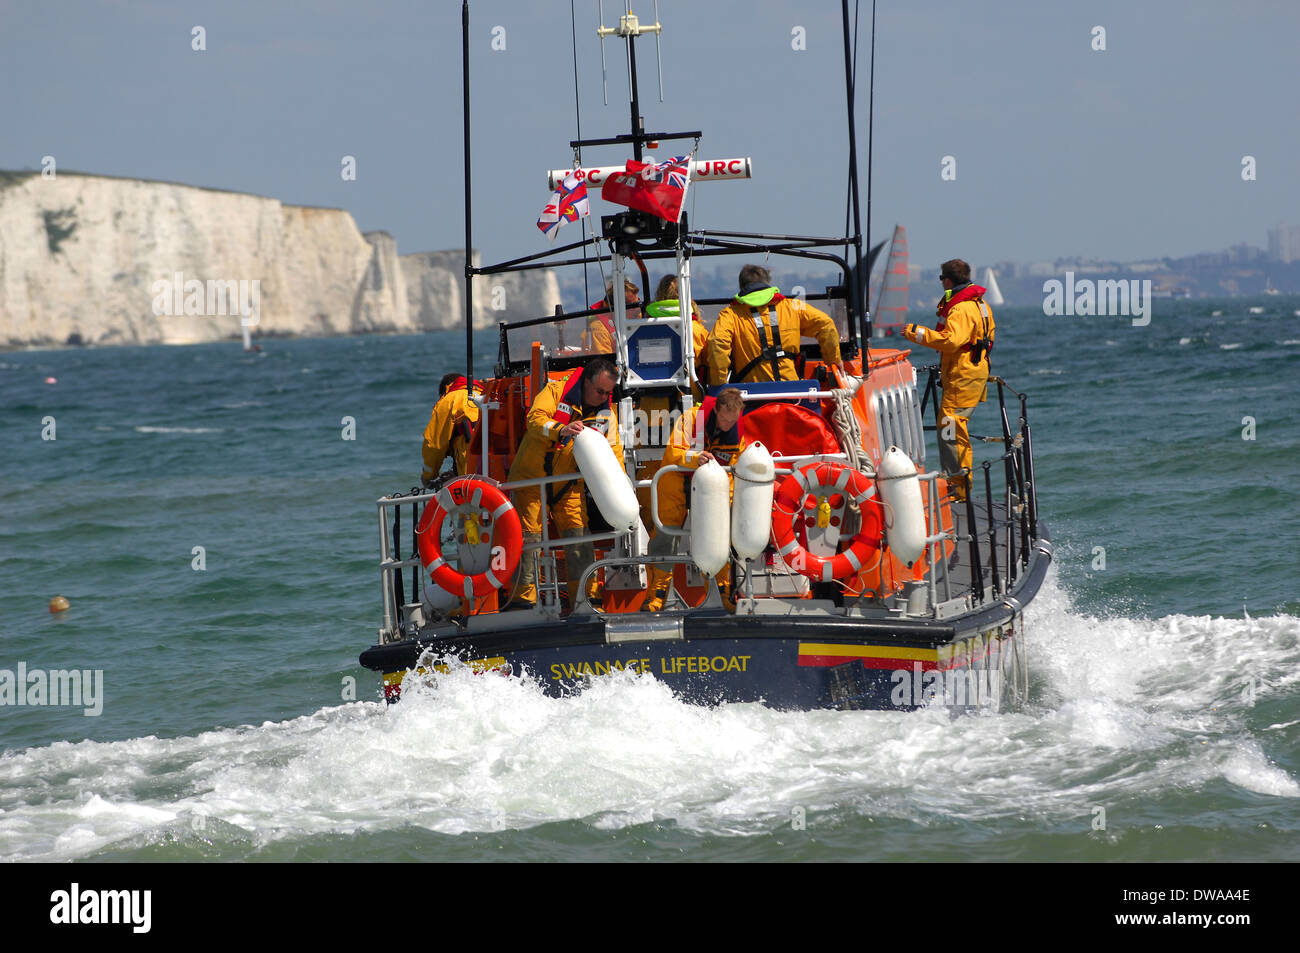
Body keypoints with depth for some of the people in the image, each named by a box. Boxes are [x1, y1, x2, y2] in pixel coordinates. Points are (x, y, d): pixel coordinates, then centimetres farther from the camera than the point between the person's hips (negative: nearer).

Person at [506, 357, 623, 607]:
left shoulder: (607, 413, 3)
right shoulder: (556, 392, -10)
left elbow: (613, 450, 3)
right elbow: (535, 419, -24)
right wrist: (561, 430, -44)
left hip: (568, 484, 4)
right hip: (532, 477, -4)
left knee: (579, 535, -6)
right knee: (528, 535, -6)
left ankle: (585, 595, 0)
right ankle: (524, 596, 0)